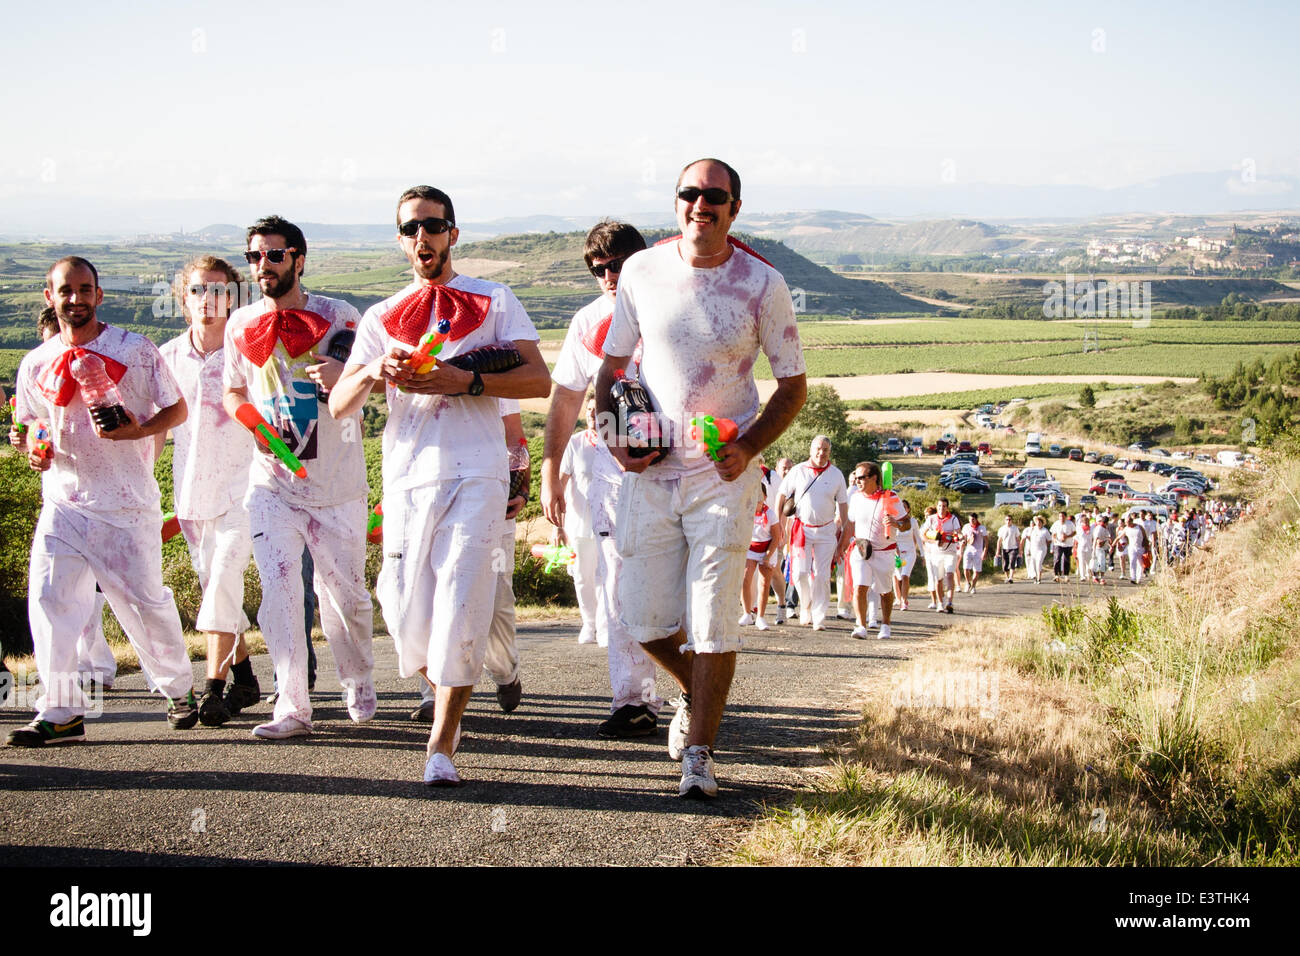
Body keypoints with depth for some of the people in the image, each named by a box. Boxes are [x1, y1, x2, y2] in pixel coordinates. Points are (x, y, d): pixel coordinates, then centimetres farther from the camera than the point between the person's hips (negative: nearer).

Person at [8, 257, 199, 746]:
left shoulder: (136, 350, -1)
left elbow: (176, 410, 3)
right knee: (47, 597, -9)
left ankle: (179, 688, 24)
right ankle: (61, 711, -3)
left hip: (128, 503, -3)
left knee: (143, 602, 1)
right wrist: (36, 448, -1)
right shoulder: (36, 363, 9)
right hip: (63, 500, 3)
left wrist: (135, 430, -16)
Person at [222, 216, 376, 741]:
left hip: (337, 482, -2)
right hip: (271, 483, 2)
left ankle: (359, 685, 28)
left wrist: (343, 374, -22)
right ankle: (292, 707, -5)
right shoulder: (242, 324, 8)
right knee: (279, 590, -9)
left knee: (345, 593, 4)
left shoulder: (338, 317, -1)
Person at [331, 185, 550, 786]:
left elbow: (538, 379, 0)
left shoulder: (493, 301, 11)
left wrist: (464, 380, -13)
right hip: (408, 475, 3)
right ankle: (446, 691, 30)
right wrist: (374, 372, -13)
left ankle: (442, 745, -9)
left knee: (460, 600, -13)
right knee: (406, 606, -1)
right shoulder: (382, 317, 17)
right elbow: (339, 405, 9)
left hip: (477, 471, -3)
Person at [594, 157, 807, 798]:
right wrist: (611, 433, -6)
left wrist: (749, 446, -13)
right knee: (644, 617, 3)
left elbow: (793, 385, 3)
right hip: (650, 472, 3)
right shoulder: (642, 272, 1)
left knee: (712, 619, -8)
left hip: (725, 475, -2)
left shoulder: (762, 284, -5)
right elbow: (611, 367, 11)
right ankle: (698, 693, 34)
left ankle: (698, 753, 5)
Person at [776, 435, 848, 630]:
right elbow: (782, 496, 5)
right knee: (800, 573, -8)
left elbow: (843, 505, 8)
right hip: (801, 528, -1)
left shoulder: (836, 475, 3)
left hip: (826, 530, 1)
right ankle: (805, 605, 17)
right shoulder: (798, 471, -1)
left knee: (822, 575, -2)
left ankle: (819, 617, 5)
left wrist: (845, 534, 4)